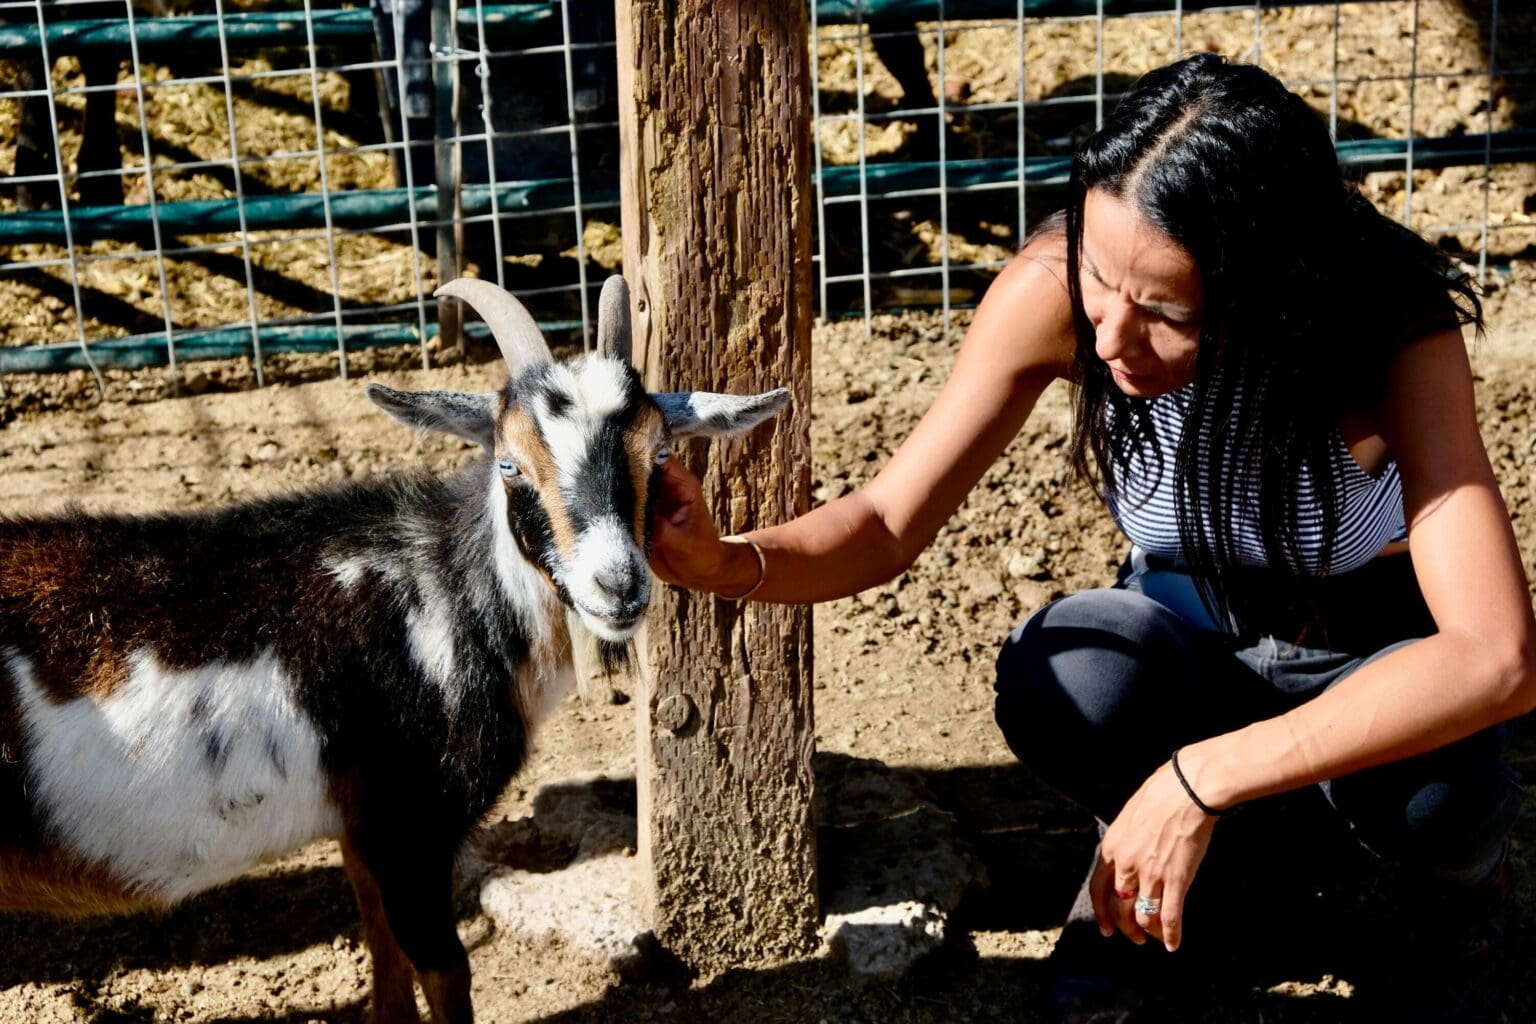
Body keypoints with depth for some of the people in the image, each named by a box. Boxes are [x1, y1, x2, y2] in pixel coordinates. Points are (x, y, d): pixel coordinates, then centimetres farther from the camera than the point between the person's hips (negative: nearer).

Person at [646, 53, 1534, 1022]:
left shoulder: (1397, 329, -32)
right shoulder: (1054, 287, -26)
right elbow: (889, 524, -21)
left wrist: (1204, 777, -43)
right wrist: (729, 562, -42)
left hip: (1382, 650, -1)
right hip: (1197, 629, 1)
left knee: (1432, 794, -35)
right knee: (1057, 681, -33)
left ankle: (1456, 872, 5)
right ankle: (1145, 889, 1)